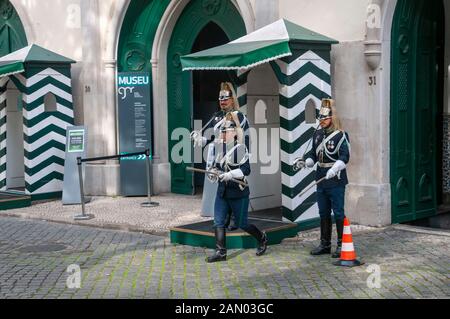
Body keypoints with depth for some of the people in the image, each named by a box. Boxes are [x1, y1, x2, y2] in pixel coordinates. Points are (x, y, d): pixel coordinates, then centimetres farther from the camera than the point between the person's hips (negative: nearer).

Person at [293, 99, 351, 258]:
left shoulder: (341, 135, -11)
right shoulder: (317, 134, 11)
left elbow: (345, 157, -19)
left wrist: (334, 169, -31)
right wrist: (304, 162, 1)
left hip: (336, 180, -7)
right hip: (321, 179, 7)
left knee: (338, 213, -2)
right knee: (324, 213, 15)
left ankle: (342, 245, 7)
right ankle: (325, 244, 25)